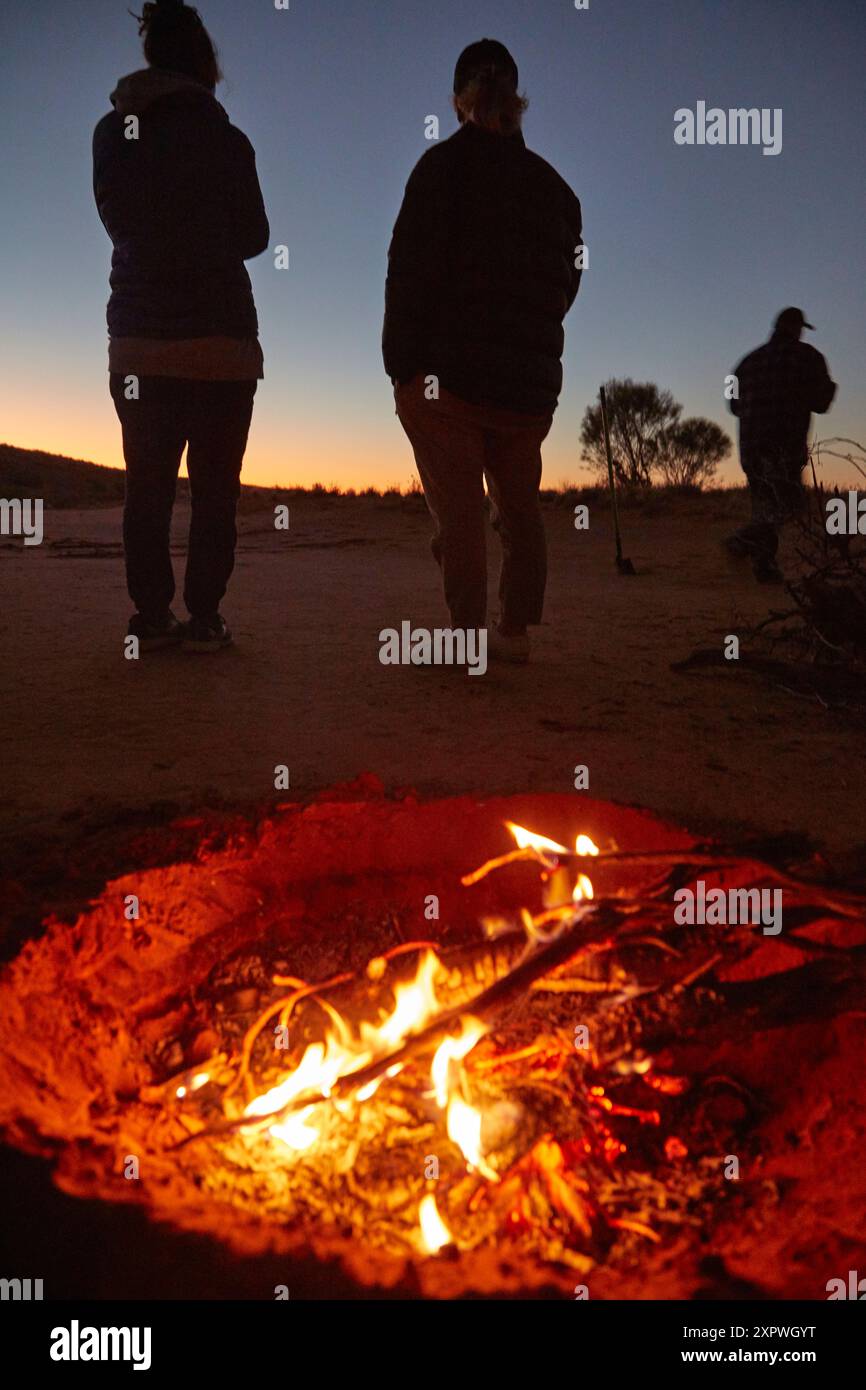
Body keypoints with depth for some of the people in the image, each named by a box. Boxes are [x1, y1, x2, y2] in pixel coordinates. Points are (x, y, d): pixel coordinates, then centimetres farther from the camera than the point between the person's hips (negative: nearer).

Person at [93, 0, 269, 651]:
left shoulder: (112, 134, 6)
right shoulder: (225, 140, -4)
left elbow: (117, 220, 16)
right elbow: (254, 236, 4)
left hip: (139, 338, 3)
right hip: (221, 338, -3)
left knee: (148, 485, 7)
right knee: (215, 486, 2)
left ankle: (152, 616, 6)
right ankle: (204, 616, -1)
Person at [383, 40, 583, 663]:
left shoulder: (444, 164, -2)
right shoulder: (554, 186, 13)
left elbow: (412, 268, -10)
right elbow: (565, 284, 15)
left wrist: (401, 365, -8)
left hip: (446, 374, -5)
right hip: (531, 382, 5)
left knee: (458, 507, -3)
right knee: (519, 505, 15)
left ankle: (468, 633, -8)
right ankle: (515, 630, 19)